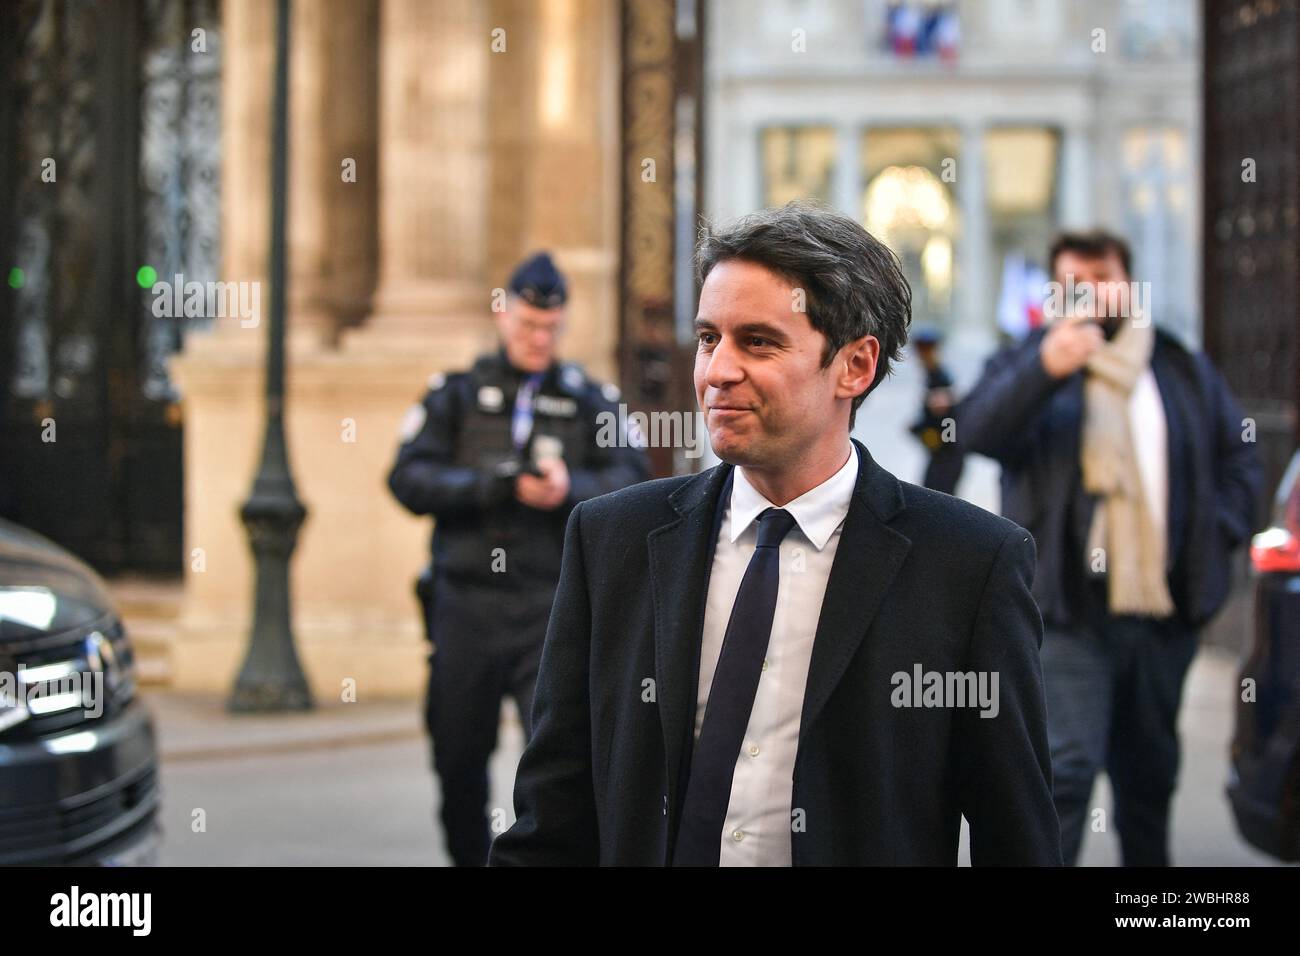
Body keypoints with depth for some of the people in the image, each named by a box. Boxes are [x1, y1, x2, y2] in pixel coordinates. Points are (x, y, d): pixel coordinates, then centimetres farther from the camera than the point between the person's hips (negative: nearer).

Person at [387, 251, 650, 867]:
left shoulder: (590, 402, 10)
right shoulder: (456, 395, 9)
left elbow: (631, 482, -2)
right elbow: (409, 478, -3)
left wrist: (571, 490, -22)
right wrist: (496, 484, -16)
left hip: (550, 606, -1)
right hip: (466, 603, 1)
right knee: (459, 759, 9)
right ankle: (469, 857, 28)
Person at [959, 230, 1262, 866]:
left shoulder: (1184, 370, 13)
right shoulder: (1029, 365, 3)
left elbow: (1239, 460, 20)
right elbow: (977, 430, -17)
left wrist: (1217, 533, 4)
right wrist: (1045, 369, -33)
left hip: (1162, 611, 4)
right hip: (1070, 610, -4)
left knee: (1150, 768, 16)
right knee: (1066, 766, -15)